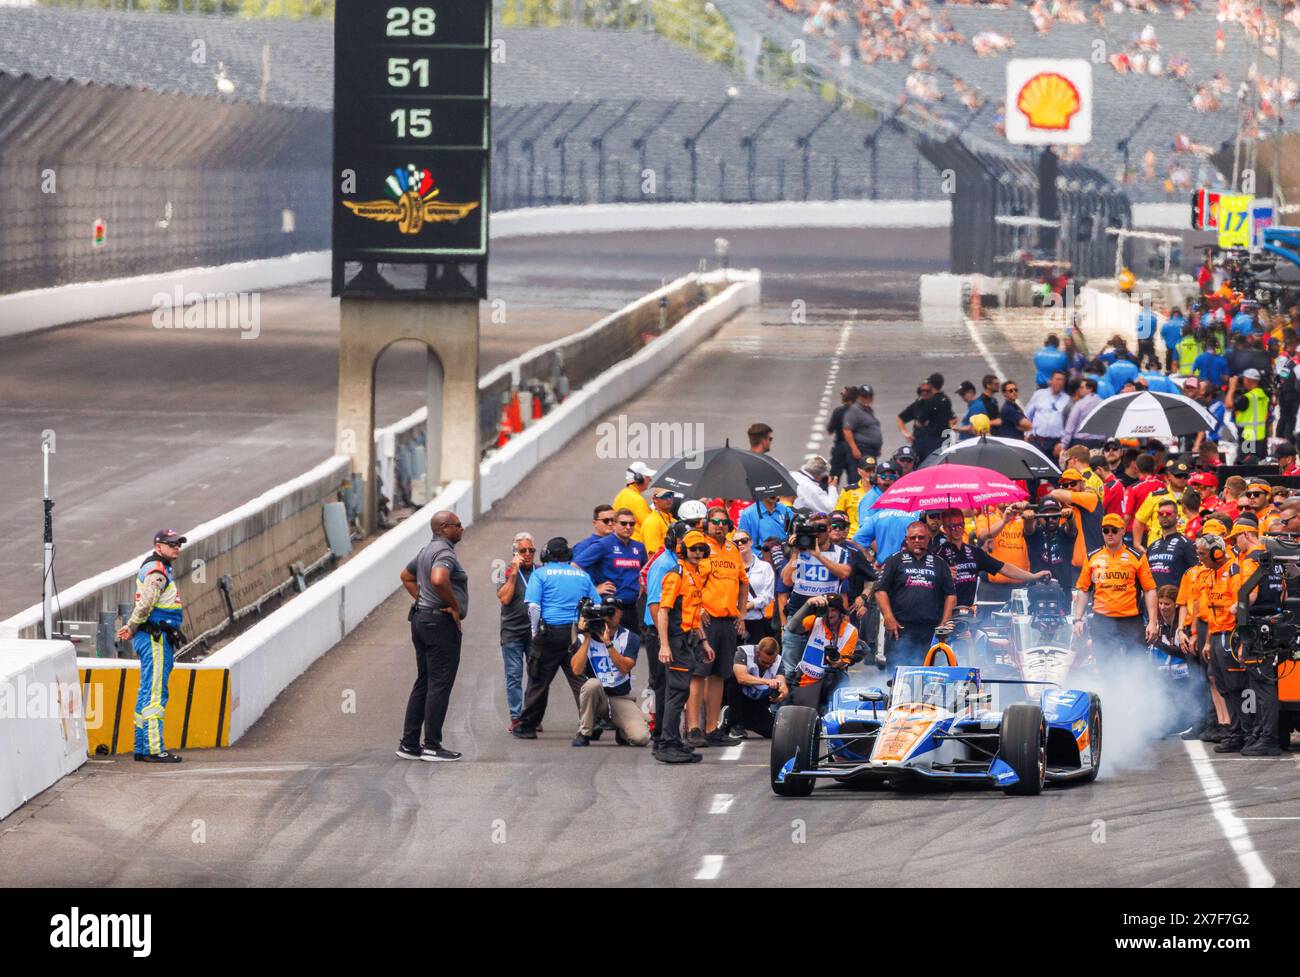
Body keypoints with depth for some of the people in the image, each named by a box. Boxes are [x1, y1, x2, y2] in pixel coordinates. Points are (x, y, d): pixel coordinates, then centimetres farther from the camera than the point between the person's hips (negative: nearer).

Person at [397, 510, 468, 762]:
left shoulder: (427, 550, 16)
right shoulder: (444, 552, -16)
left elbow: (407, 576, 30)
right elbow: (438, 580, -35)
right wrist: (455, 607, -21)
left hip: (421, 618, 10)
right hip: (441, 622, -10)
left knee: (423, 683, 13)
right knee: (440, 684, -6)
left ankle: (409, 744, 14)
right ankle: (432, 746, -5)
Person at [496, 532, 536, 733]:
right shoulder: (508, 572, 3)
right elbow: (504, 598, -10)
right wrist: (513, 573, -13)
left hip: (536, 632, 2)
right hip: (512, 632, -2)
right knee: (514, 676, -2)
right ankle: (516, 718, 2)